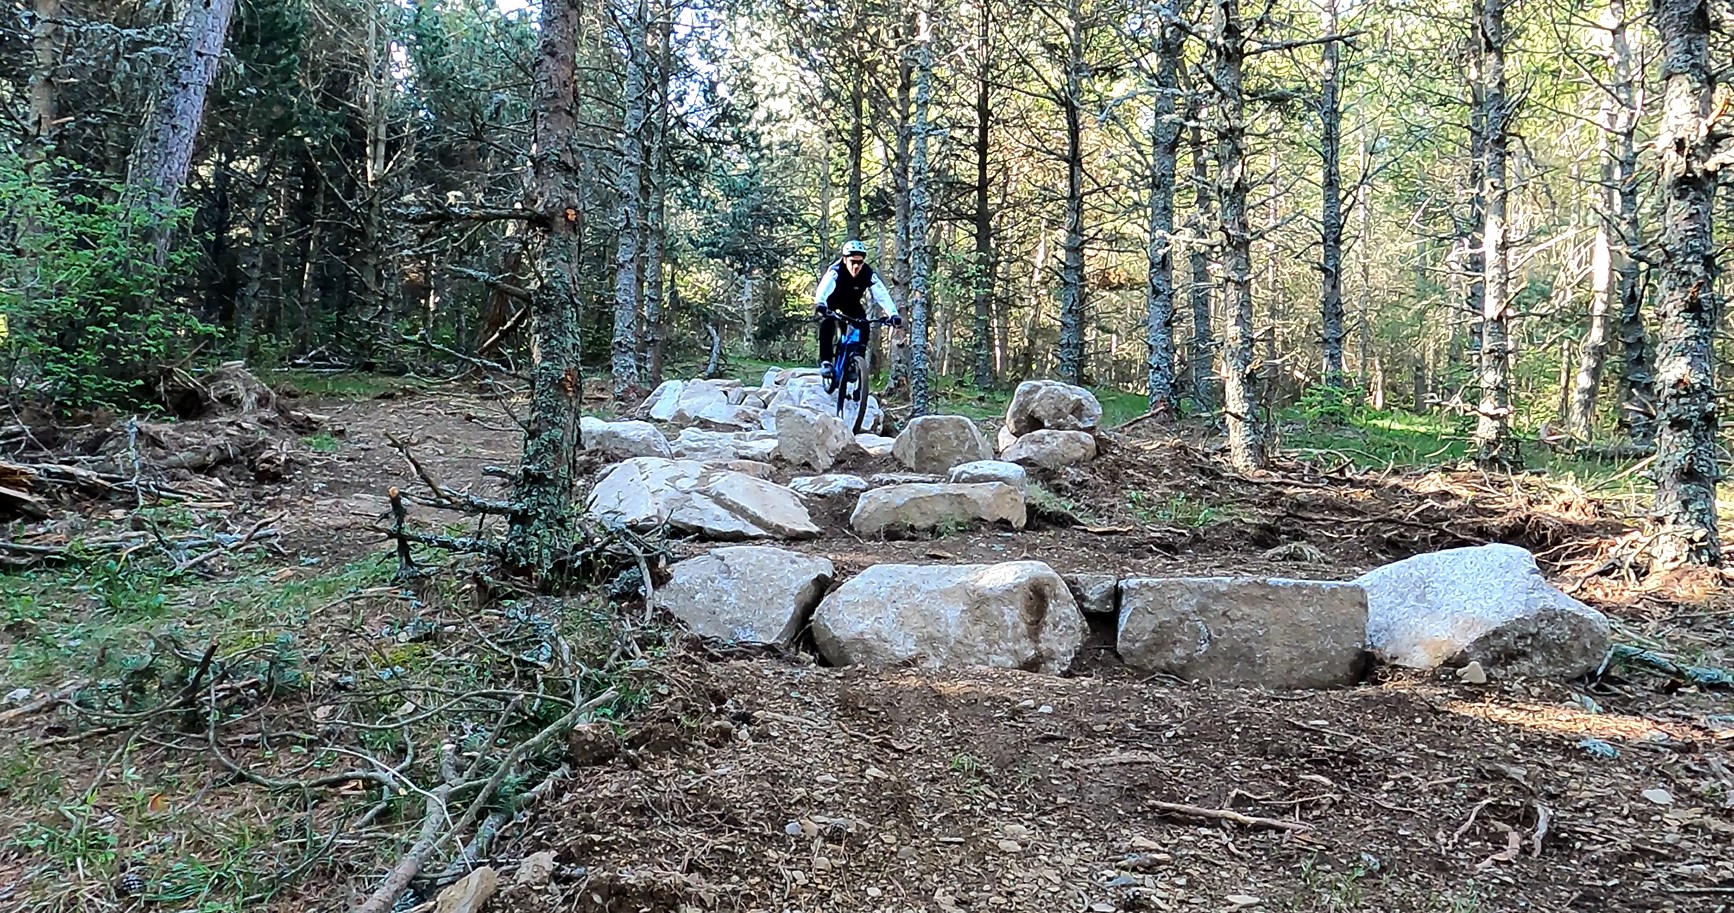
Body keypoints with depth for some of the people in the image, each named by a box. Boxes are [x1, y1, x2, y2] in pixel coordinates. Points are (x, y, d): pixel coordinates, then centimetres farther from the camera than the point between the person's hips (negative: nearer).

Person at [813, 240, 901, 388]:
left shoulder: (869, 274, -30)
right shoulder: (835, 270, -37)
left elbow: (882, 294, -38)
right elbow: (824, 288, -53)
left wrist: (893, 314, -54)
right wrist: (820, 304, -74)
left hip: (851, 302, 3)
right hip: (831, 300, -3)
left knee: (863, 327, -18)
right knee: (827, 323, -29)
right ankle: (825, 361, -21)